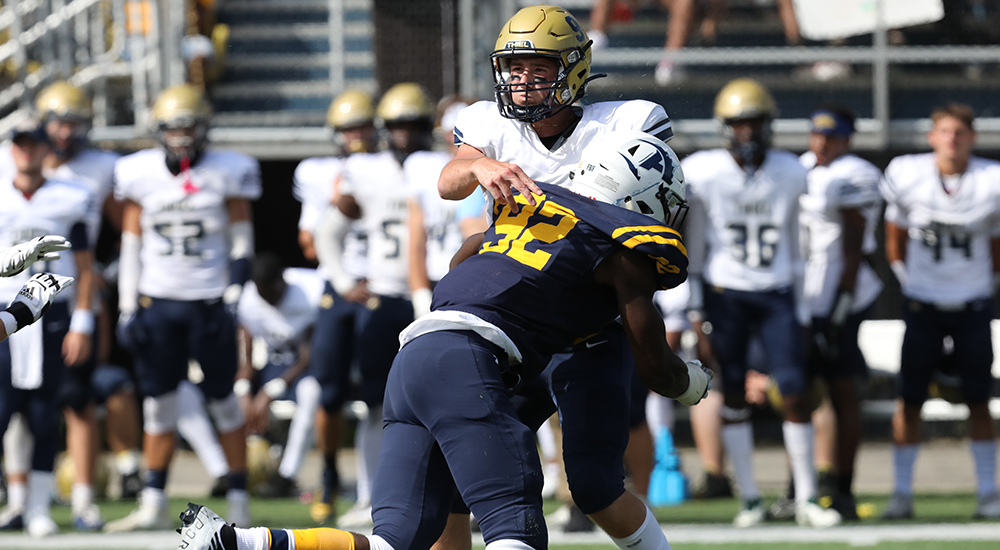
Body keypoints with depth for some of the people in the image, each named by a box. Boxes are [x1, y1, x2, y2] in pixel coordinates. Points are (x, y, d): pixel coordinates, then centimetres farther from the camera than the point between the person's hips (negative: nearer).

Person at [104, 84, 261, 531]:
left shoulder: (228, 173, -2)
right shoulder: (139, 174, 3)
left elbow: (241, 244, 2)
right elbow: (131, 245, 8)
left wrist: (233, 300, -7)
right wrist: (127, 309, 4)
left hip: (209, 304, -2)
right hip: (157, 302, 2)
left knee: (223, 400, 2)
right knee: (157, 401, 4)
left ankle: (238, 499, 10)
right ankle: (153, 505, 8)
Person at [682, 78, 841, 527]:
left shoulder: (788, 173, 1)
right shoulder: (704, 173, -6)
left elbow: (792, 241, 11)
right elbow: (694, 241, 1)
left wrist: (801, 303, 11)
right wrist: (694, 304, 0)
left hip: (776, 295, 1)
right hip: (725, 292, -1)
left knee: (795, 393, -5)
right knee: (733, 396, 0)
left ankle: (807, 499, 1)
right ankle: (750, 499, 8)